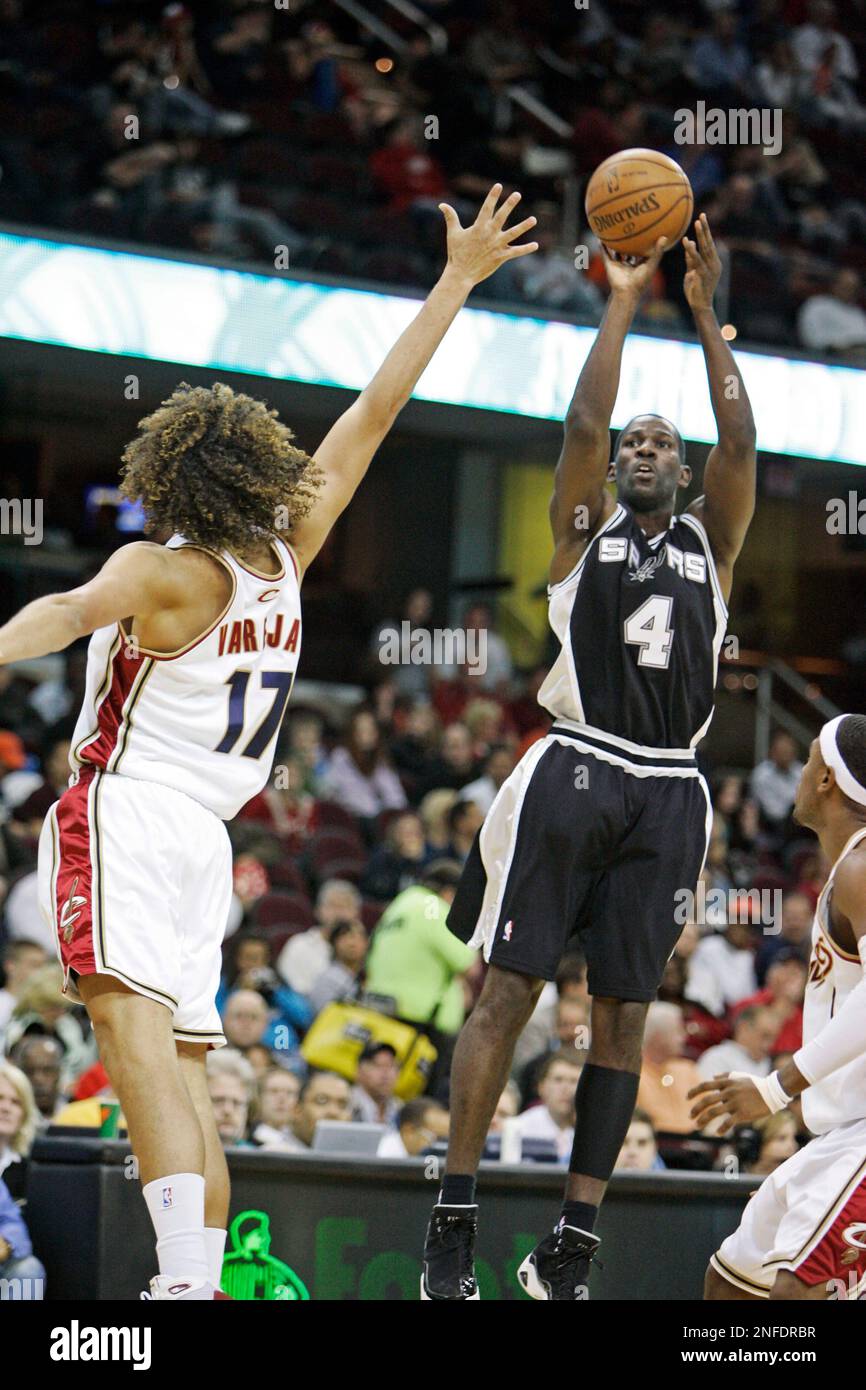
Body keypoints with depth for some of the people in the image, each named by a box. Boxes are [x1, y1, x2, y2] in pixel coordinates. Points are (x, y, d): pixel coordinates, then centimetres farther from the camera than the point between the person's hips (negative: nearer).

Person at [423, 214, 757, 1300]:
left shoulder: (710, 540, 15)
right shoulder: (585, 527, 11)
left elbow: (740, 439, 1)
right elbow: (585, 423, -3)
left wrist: (705, 311, 1)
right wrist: (623, 301, -1)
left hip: (667, 793, 2)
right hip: (575, 772, -2)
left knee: (623, 1010, 1)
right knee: (510, 987, -6)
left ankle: (574, 1243, 2)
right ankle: (453, 1223, -5)